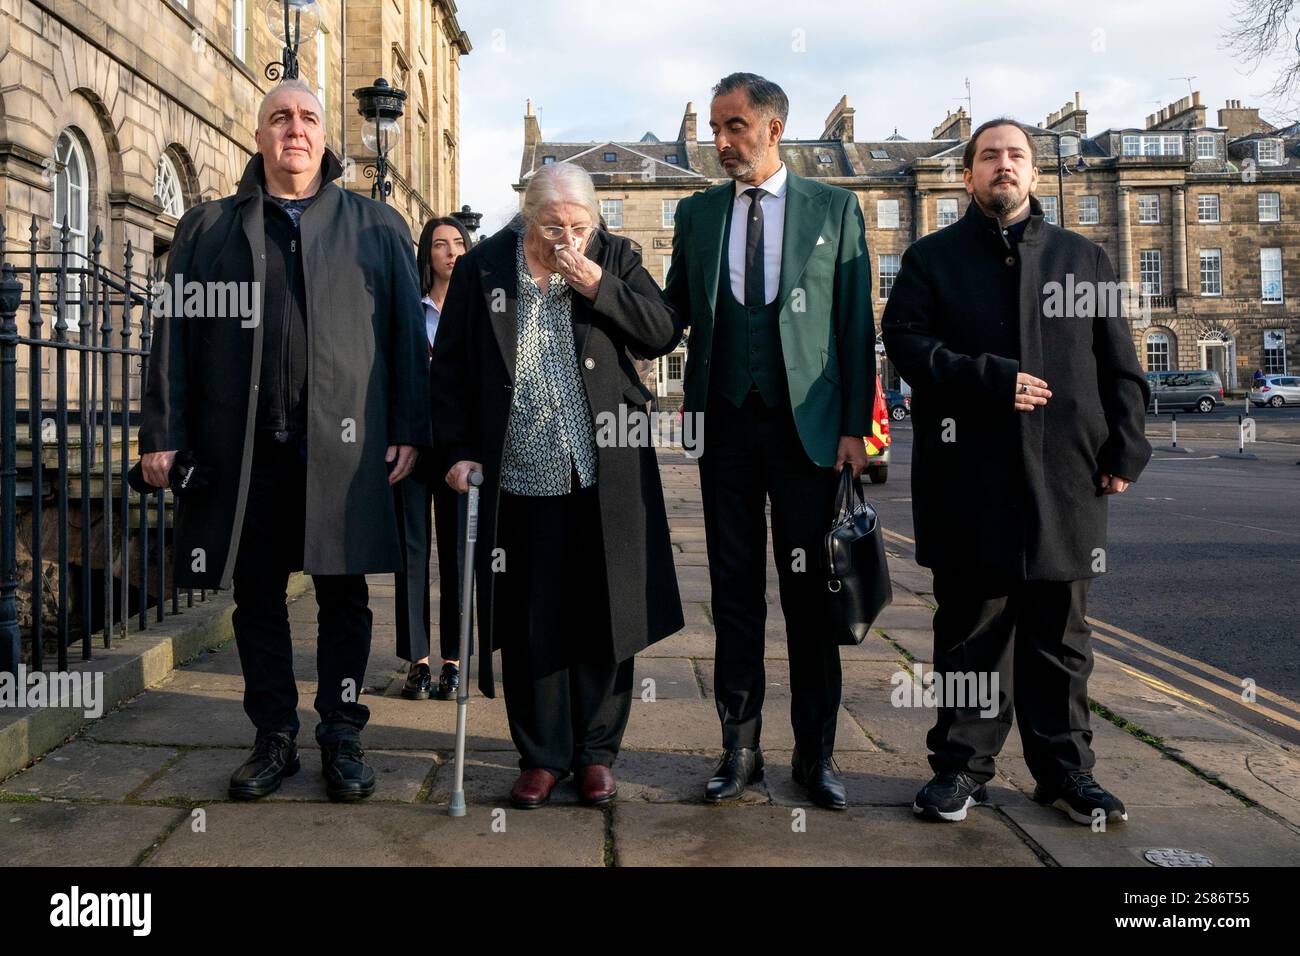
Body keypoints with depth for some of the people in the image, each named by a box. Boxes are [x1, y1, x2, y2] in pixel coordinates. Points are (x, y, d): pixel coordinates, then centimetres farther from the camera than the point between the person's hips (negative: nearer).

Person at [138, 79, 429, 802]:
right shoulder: (208, 228, 14)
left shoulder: (377, 225, 11)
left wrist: (410, 429, -4)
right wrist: (163, 433, 1)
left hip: (344, 444, -1)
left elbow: (406, 332, 4)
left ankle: (343, 735, 18)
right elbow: (175, 335, 9)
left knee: (344, 593, 4)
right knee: (257, 594, 8)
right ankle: (275, 737, 21)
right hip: (243, 450, 2)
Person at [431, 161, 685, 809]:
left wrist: (597, 287, -13)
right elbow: (449, 368, 6)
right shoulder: (481, 268, 4)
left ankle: (595, 752, 22)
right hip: (521, 480, 0)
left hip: (606, 478, 0)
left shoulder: (616, 259, 5)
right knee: (530, 623, 5)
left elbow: (664, 335, -3)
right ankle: (542, 756, 20)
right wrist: (458, 450, -1)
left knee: (603, 618, 6)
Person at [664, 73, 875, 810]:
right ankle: (741, 748, 17)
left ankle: (816, 752, 16)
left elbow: (857, 323, 1)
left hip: (807, 424, -2)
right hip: (725, 424, 2)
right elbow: (676, 313, 11)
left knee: (809, 590, 4)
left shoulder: (834, 208, 4)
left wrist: (856, 426, -5)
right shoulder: (698, 213, 11)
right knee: (735, 590, 7)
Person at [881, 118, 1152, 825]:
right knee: (971, 627, 4)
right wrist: (991, 379, -15)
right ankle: (962, 766, 15)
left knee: (1059, 631, 9)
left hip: (1065, 474, 2)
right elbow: (905, 341, -5)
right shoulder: (932, 257, 9)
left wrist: (1125, 450, 2)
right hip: (967, 475, -2)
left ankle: (1064, 768, 21)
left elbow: (1119, 366, 11)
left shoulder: (1083, 256, 15)